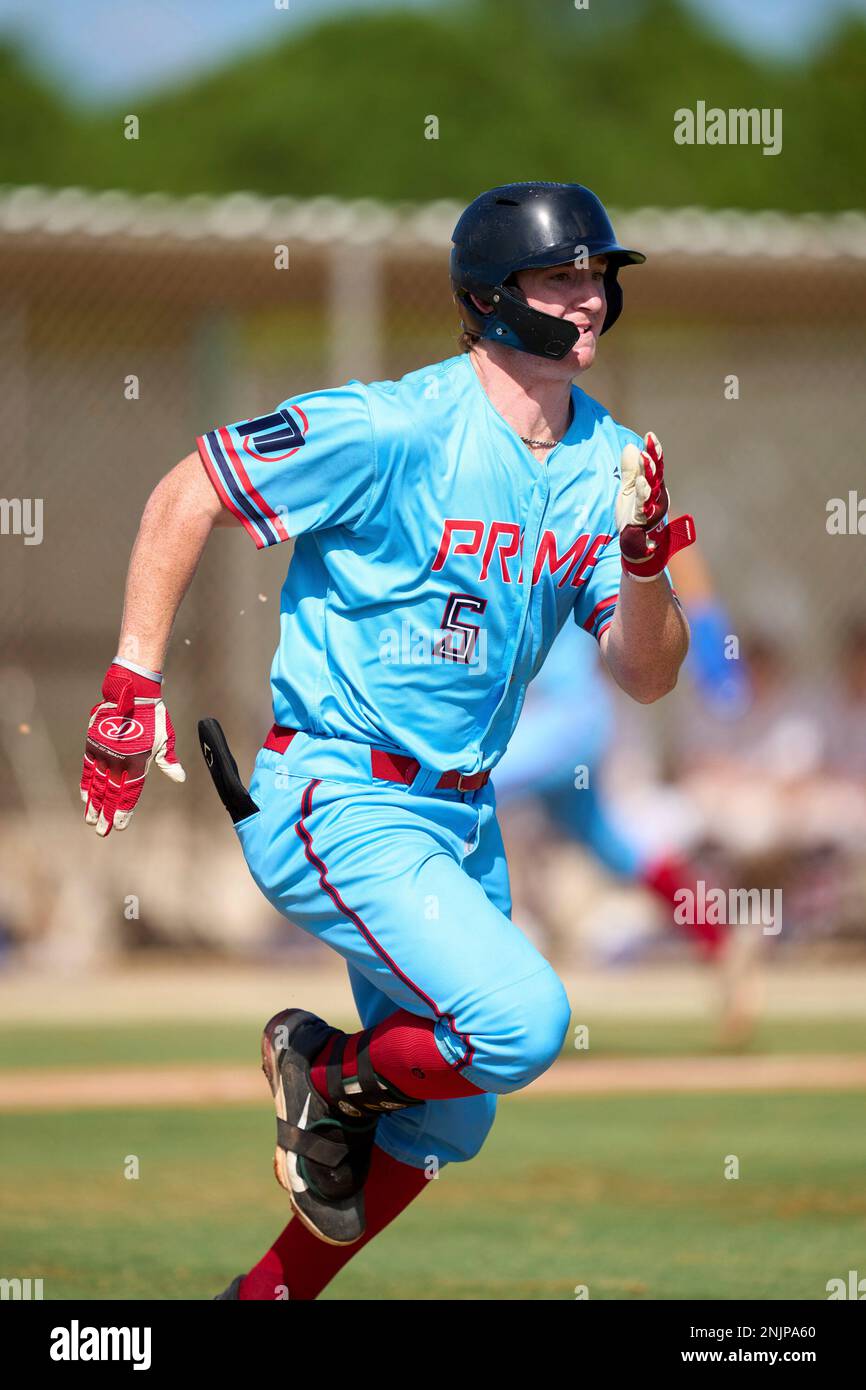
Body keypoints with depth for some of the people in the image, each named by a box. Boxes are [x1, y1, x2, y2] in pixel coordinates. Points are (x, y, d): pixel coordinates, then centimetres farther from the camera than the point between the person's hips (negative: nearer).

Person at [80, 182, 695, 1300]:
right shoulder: (393, 430, -18)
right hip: (333, 805, -8)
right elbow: (186, 495, -10)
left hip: (461, 819, 8)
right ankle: (325, 1073, 4)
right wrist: (132, 684, -14)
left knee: (446, 1123, 15)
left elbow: (645, 678, 2)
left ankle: (267, 1296, 34)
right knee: (519, 1023, -24)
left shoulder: (610, 462, 2)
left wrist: (644, 559, -18)